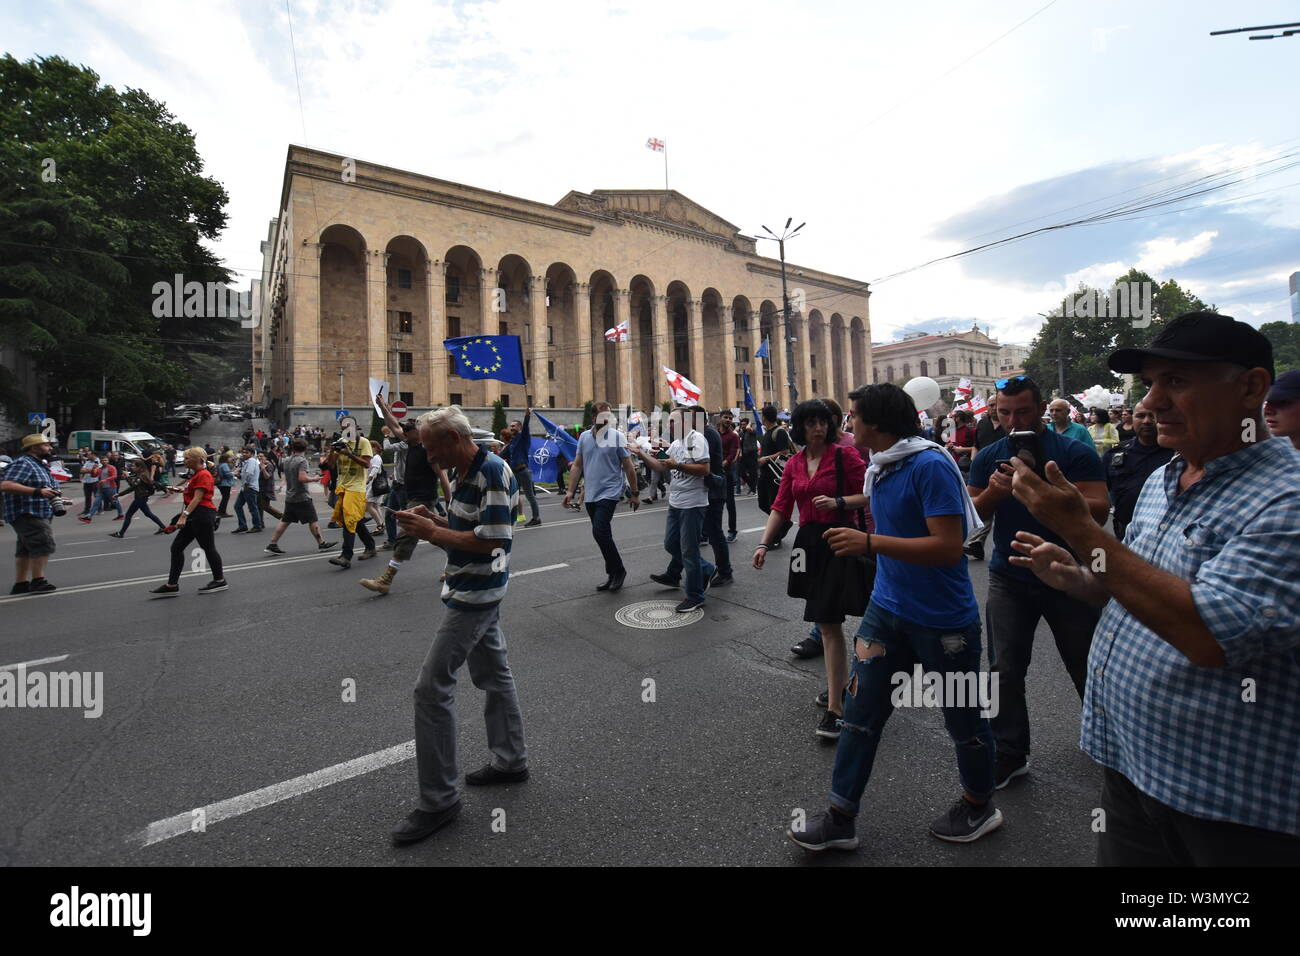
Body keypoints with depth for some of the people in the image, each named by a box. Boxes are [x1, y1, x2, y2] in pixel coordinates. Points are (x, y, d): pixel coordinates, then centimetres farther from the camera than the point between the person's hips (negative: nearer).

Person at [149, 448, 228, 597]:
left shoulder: (203, 475, -13)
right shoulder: (196, 474, 19)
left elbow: (197, 498, -21)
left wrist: (184, 515, -27)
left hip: (203, 515, -11)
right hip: (193, 516, 11)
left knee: (208, 548, -1)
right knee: (176, 547, 6)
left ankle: (220, 581, 11)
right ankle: (172, 585, 9)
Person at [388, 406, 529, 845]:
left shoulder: (493, 474, -21)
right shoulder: (462, 472, 9)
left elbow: (492, 540, -26)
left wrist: (432, 533, -19)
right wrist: (433, 519, 2)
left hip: (474, 594, -10)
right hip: (474, 590, 10)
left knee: (432, 687, -5)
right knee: (493, 673, 19)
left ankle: (438, 799, 9)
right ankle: (511, 760, 36)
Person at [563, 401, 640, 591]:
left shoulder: (617, 436, -5)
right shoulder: (584, 437, 8)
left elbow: (628, 468, -3)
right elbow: (577, 465, 11)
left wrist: (634, 494, -1)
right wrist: (570, 490, 4)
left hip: (609, 492, -5)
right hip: (590, 495, 5)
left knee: (600, 532, -16)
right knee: (603, 535, 12)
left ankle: (618, 570, 2)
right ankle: (612, 575, 24)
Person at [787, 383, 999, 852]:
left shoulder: (930, 465, -21)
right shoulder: (880, 467, 4)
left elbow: (949, 548, -26)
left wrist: (868, 542, -30)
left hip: (943, 619, -7)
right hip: (887, 608, 7)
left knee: (962, 717, 16)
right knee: (860, 710, 7)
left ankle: (979, 806, 42)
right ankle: (841, 817, 19)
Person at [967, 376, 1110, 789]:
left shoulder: (1074, 453, -7)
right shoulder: (989, 457, 3)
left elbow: (1099, 511, -16)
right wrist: (993, 493, -20)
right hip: (1009, 580, 2)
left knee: (1087, 667, 13)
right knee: (1006, 671, 6)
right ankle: (1010, 754, 20)